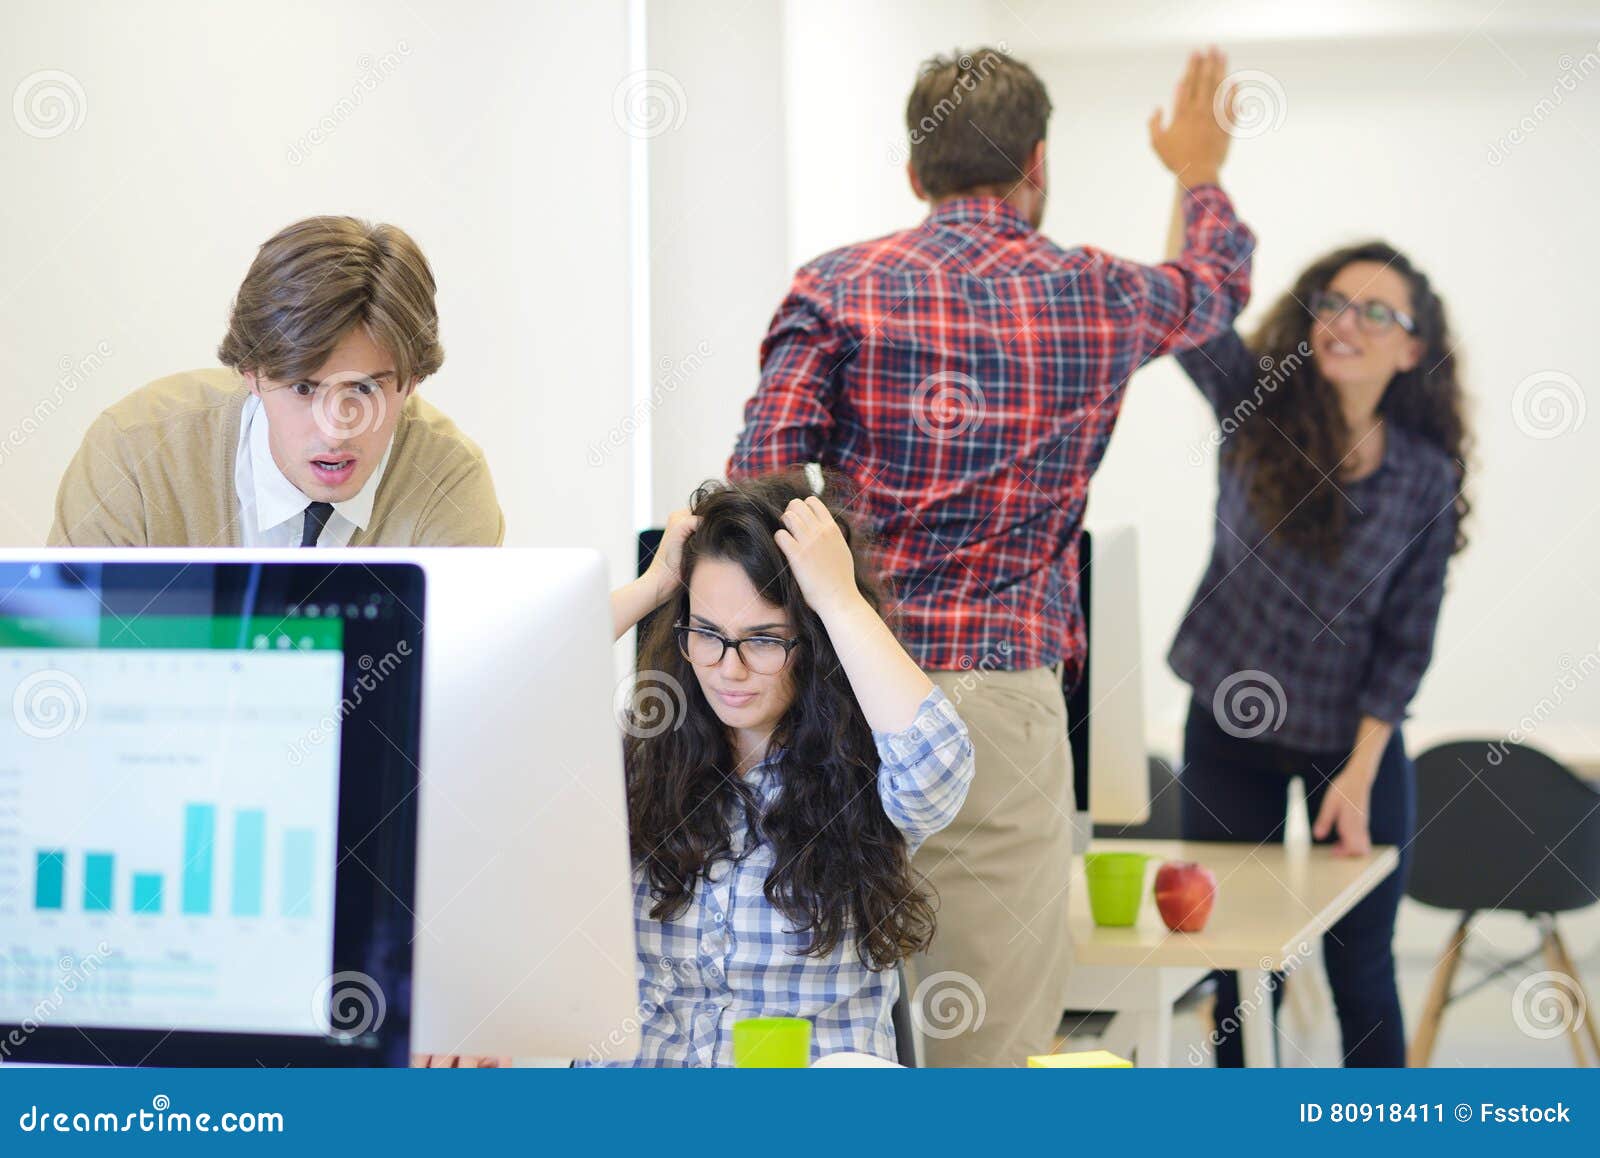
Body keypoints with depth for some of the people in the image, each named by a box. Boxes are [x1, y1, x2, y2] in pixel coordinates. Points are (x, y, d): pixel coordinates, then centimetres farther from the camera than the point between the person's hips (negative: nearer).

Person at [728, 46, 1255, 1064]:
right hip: (1002, 693, -1)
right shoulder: (1099, 301, 8)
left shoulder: (839, 287, 4)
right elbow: (1218, 283, 32)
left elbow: (759, 484, -4)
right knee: (989, 1040, 2)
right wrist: (1202, 174, 51)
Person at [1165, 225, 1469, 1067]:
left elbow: (1405, 642, -5)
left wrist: (1358, 775, -9)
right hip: (1229, 736, 0)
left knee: (1360, 969, 8)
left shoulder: (1427, 477, -7)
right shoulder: (1256, 408, -8)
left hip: (1355, 743, 0)